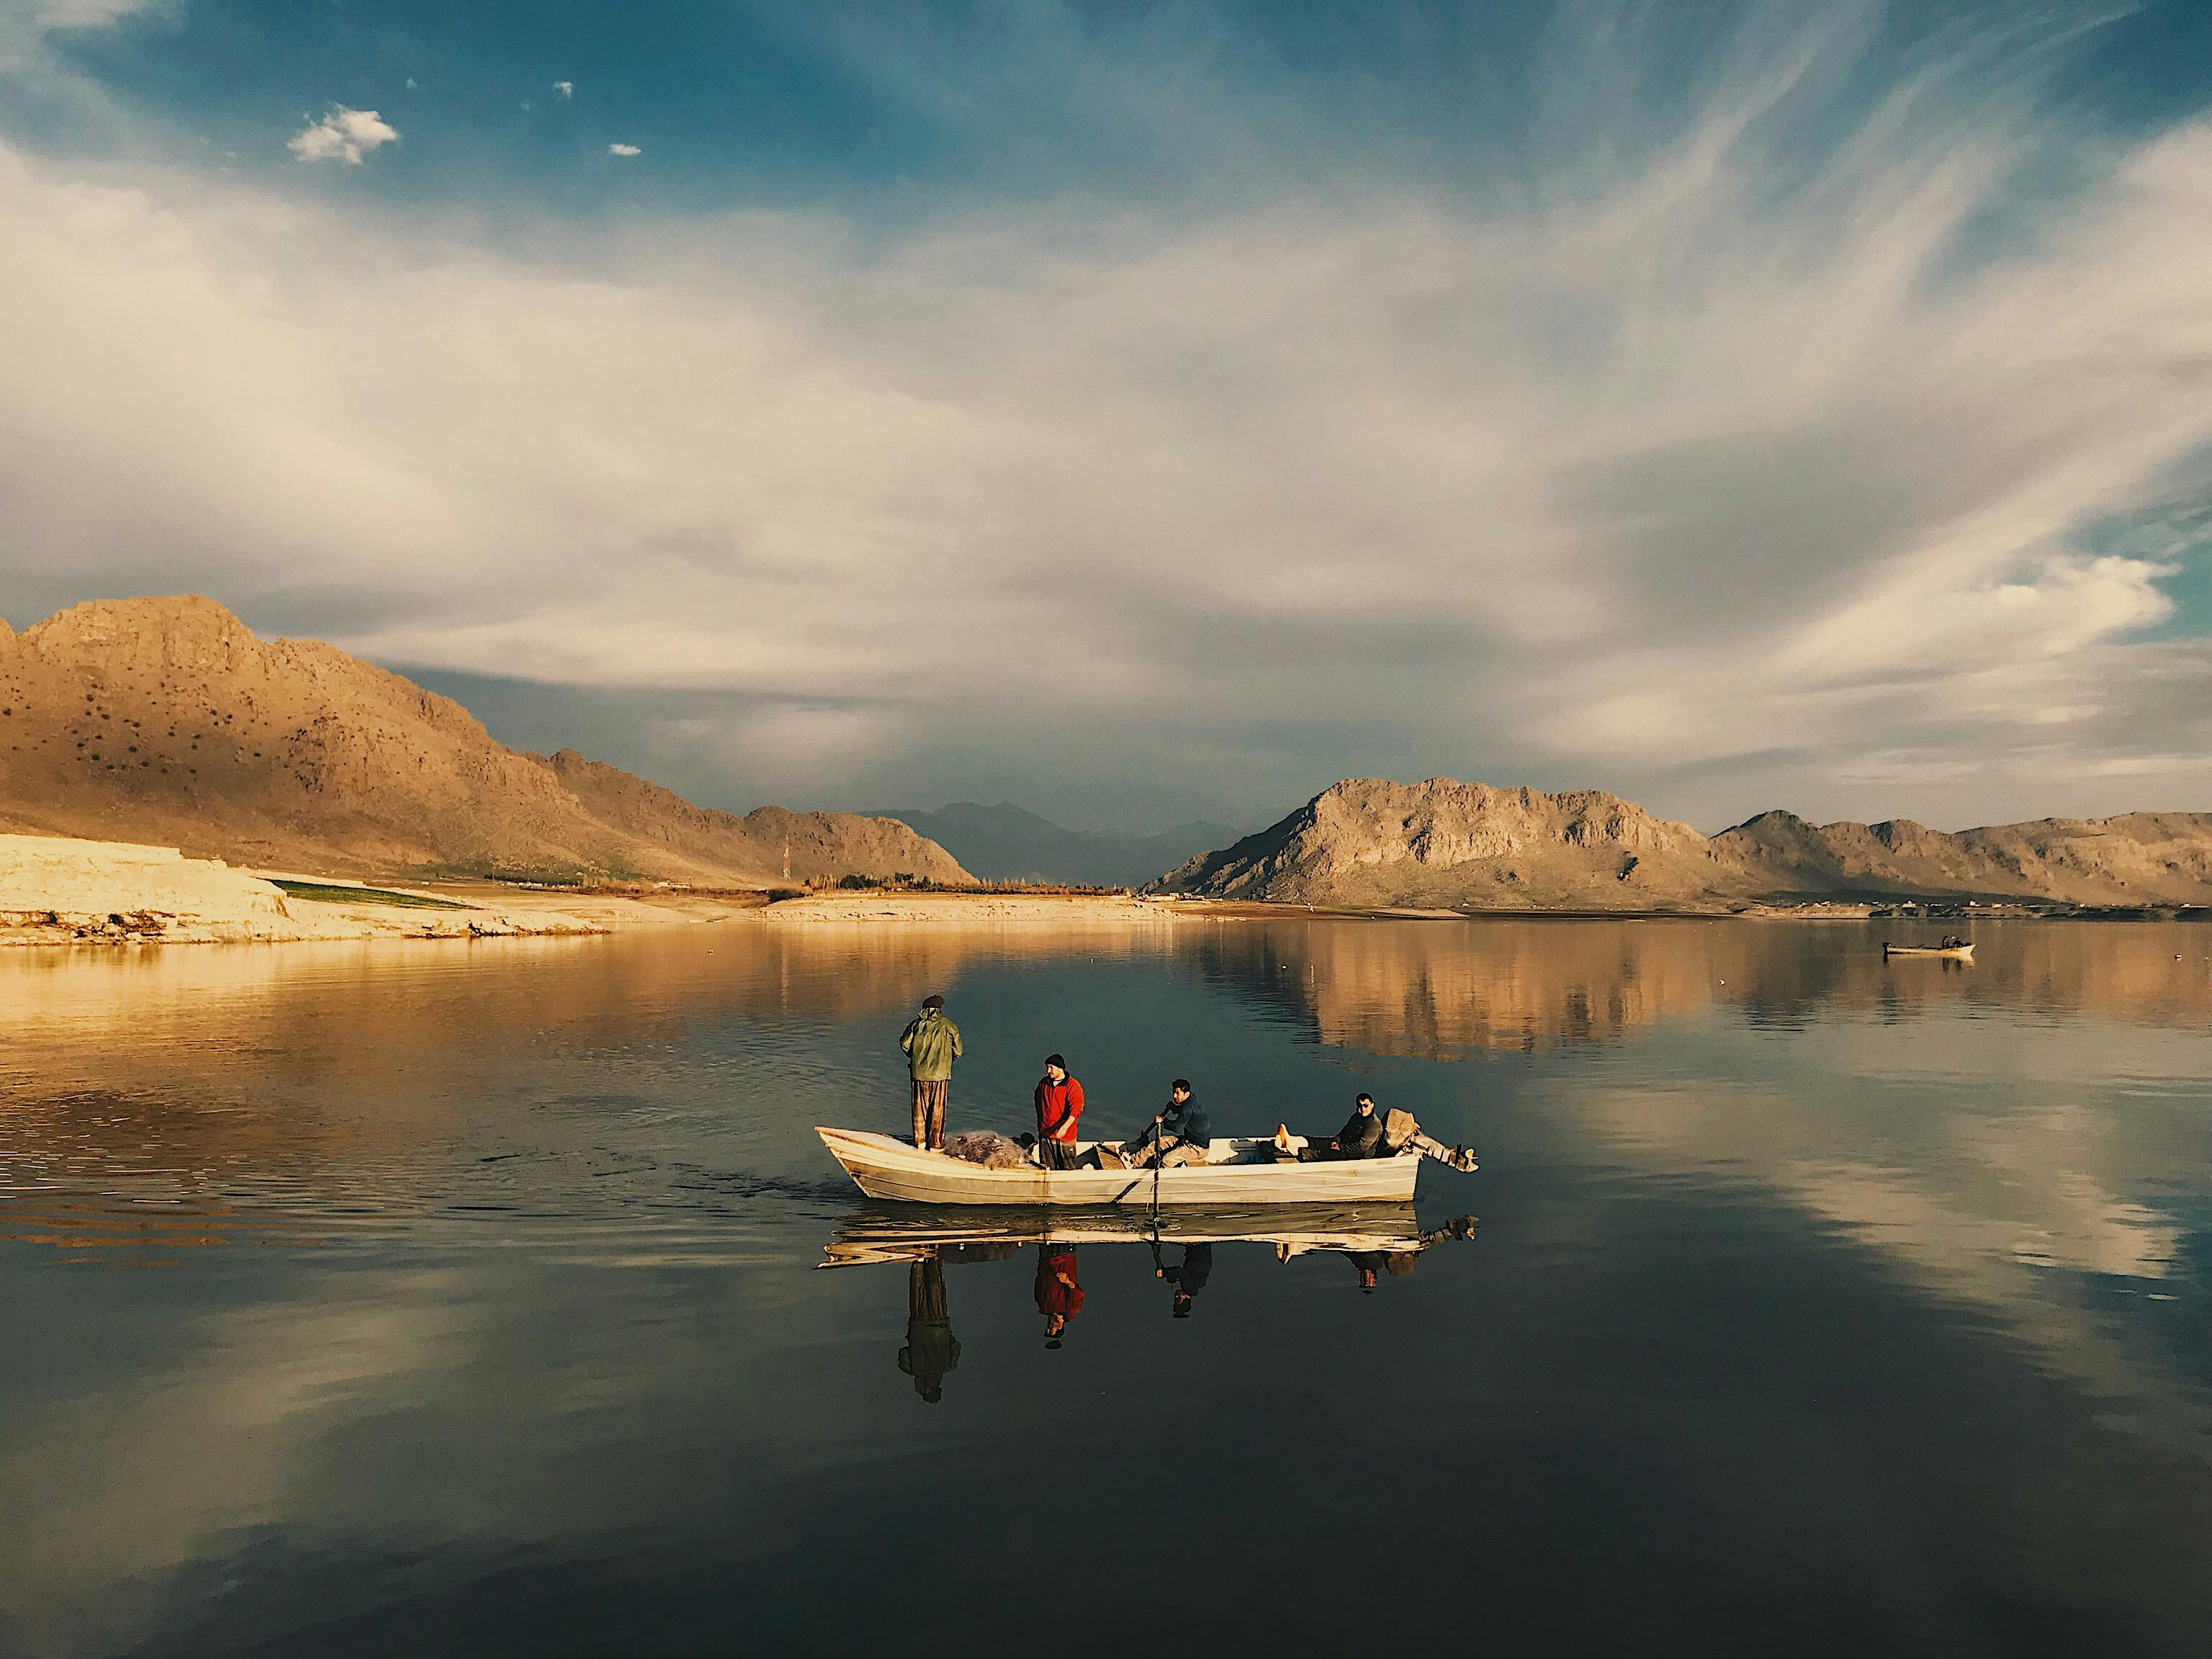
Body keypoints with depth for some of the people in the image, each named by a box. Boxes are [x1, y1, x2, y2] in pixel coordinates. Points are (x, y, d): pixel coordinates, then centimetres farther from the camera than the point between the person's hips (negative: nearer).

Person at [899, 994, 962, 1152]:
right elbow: (957, 1051, 0)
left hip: (918, 1073, 2)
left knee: (920, 1108, 13)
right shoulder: (948, 1026, -3)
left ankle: (920, 1141, 19)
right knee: (937, 1110, 6)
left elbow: (905, 1043, 4)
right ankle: (935, 1144, 9)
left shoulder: (916, 1024, 2)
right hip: (940, 1074, -2)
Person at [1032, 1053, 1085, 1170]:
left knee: (1068, 1169, 1)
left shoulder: (1073, 1086, -11)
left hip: (1065, 1135, -5)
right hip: (1045, 1134, 5)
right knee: (1046, 1169, 9)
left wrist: (1065, 1127, -34)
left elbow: (1076, 1110, -21)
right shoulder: (1043, 1083, 7)